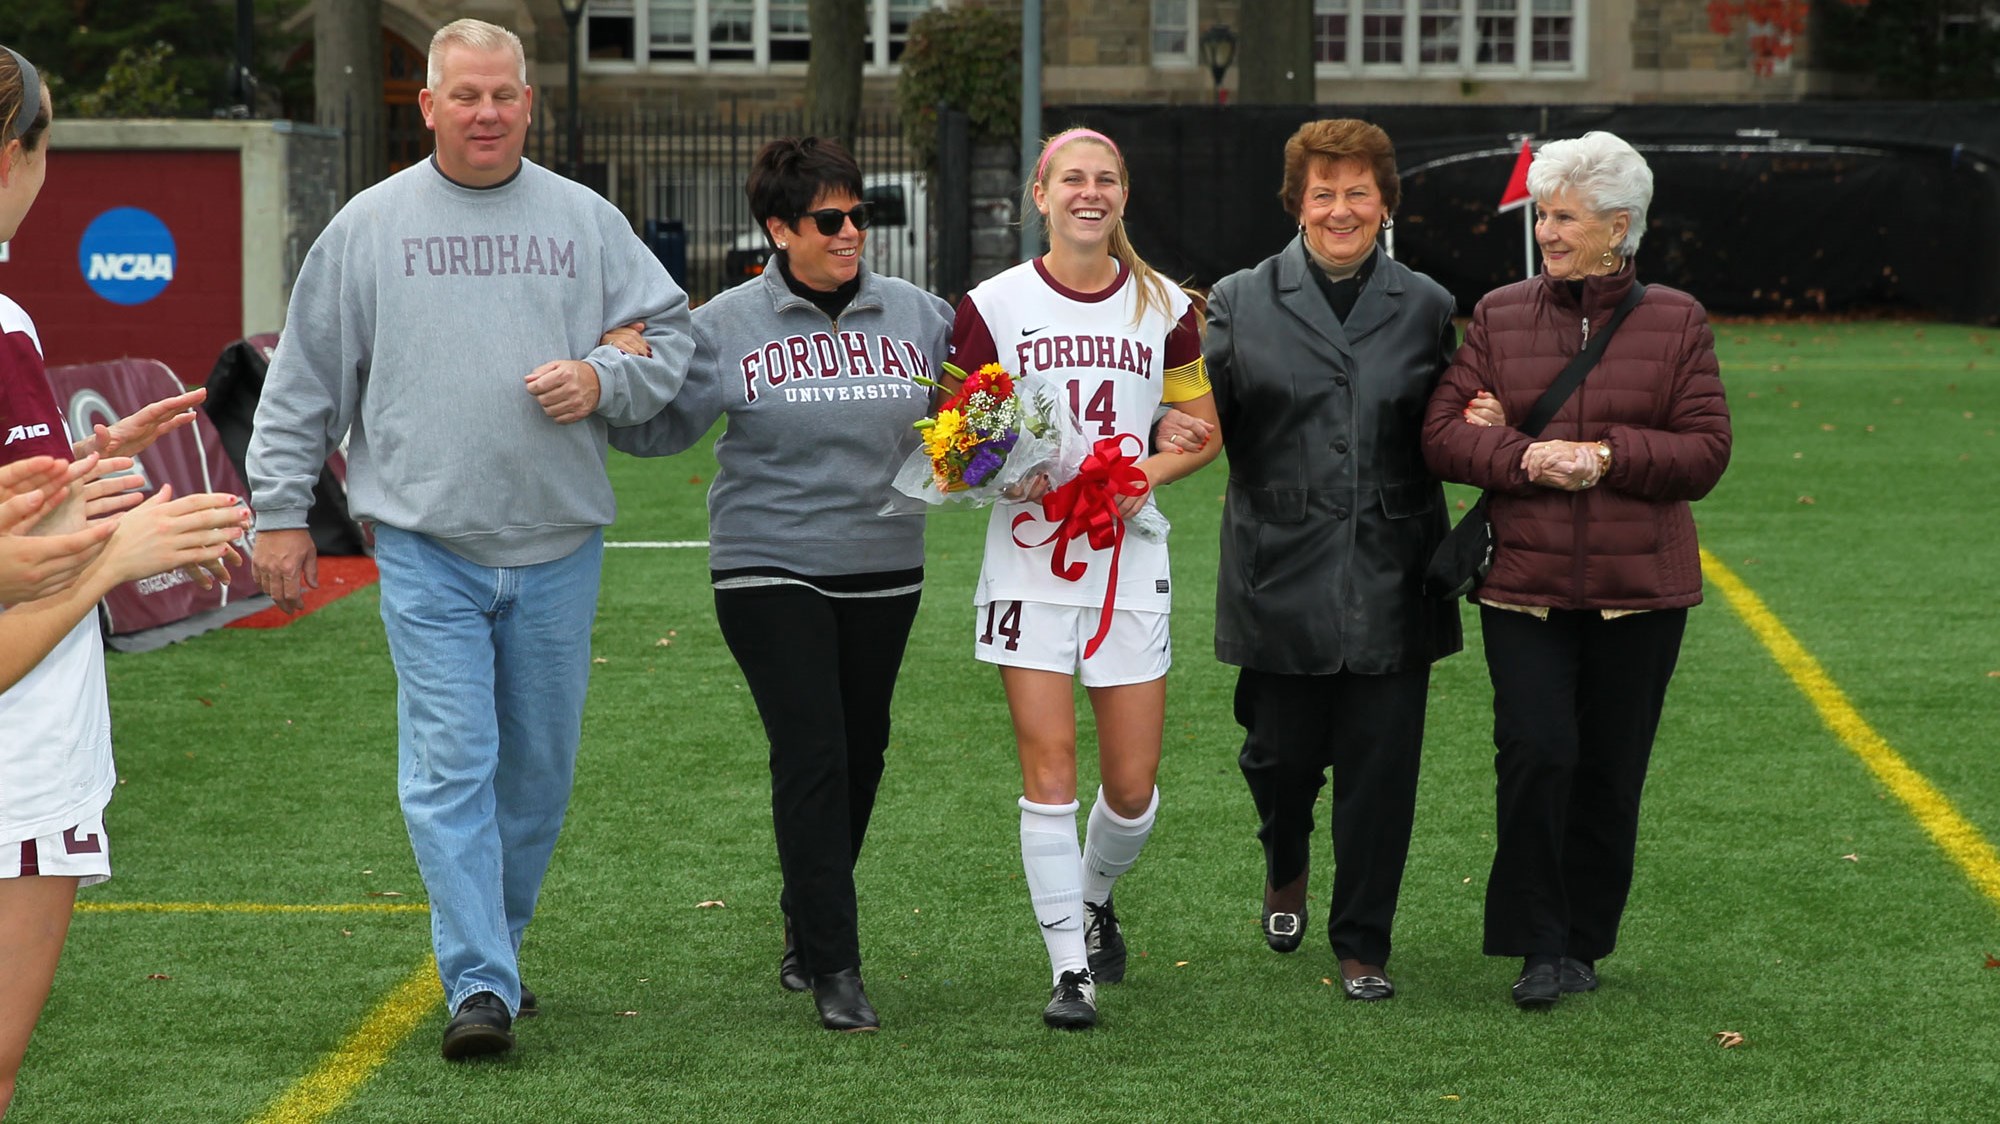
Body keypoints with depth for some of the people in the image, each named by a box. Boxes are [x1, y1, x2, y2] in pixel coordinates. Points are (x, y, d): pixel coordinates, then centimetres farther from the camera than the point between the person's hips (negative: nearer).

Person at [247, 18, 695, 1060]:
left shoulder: (585, 221, 7)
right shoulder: (369, 225, 4)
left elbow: (669, 333, 12)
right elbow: (304, 382, 8)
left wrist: (603, 380, -8)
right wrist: (281, 511, 4)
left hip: (557, 548, 2)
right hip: (427, 547, -2)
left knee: (537, 769, 10)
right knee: (449, 767, -10)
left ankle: (491, 950, 26)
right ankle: (478, 986, -11)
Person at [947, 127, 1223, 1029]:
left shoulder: (1164, 306, 5)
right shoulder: (992, 305, 0)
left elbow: (1203, 427, 12)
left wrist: (1152, 470, -7)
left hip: (1130, 561, 2)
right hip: (1030, 558, -2)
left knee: (1133, 785, 3)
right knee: (1048, 770, -7)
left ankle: (1094, 897, 34)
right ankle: (1070, 969, 2)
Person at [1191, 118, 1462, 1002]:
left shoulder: (1425, 308, 9)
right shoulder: (1241, 302, 4)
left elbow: (1440, 435, 16)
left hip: (1390, 585, 1)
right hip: (1283, 583, -1)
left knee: (1379, 770, 2)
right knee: (1281, 755, 8)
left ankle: (1363, 944, 17)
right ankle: (1287, 865, 43)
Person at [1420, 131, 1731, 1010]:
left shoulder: (1674, 321, 2)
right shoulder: (1500, 315, 6)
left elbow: (1705, 451, -3)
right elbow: (1443, 435, 1)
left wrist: (1606, 456, -16)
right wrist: (1526, 458, -16)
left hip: (1639, 590, 0)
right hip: (1524, 583, 0)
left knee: (1610, 772, 7)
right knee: (1535, 753, -13)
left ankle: (1584, 944, 22)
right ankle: (1539, 945, 0)